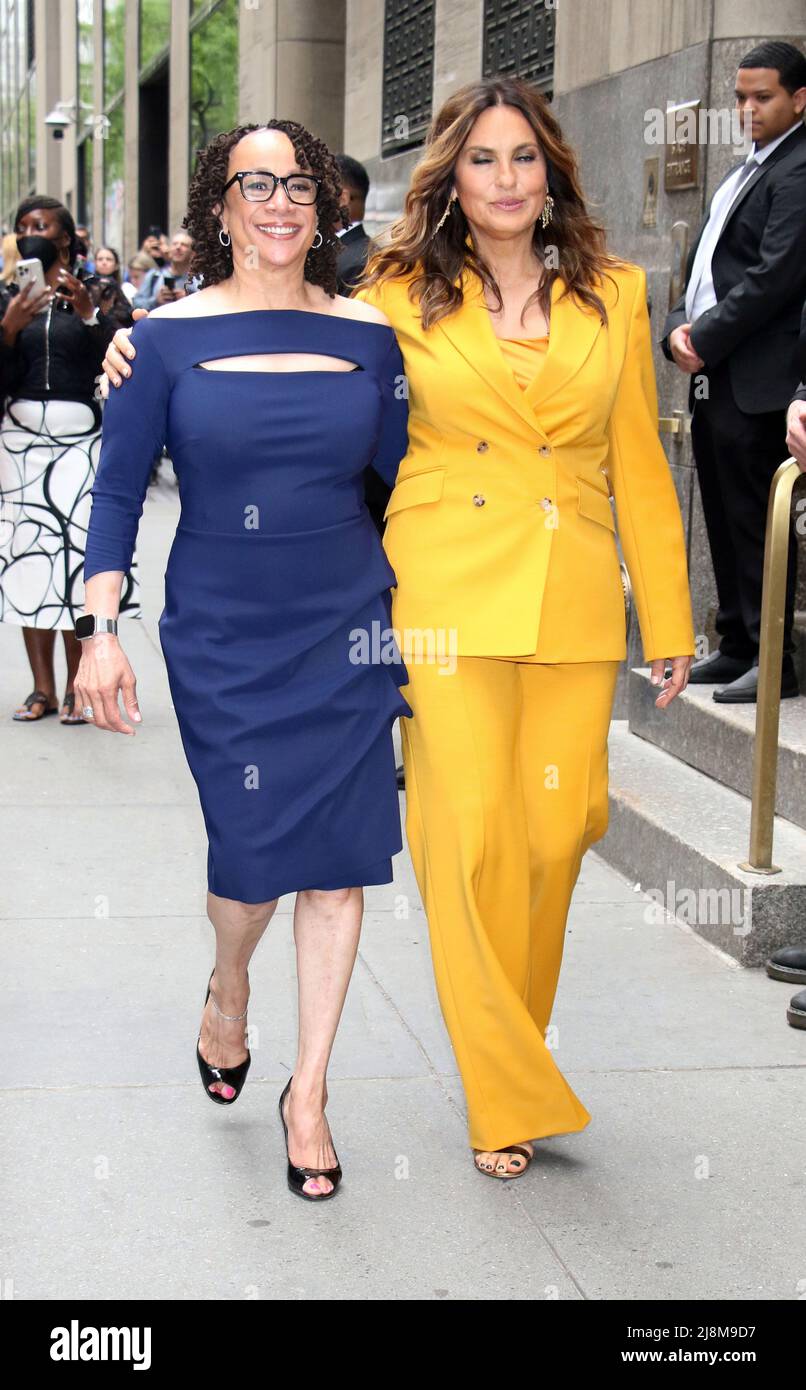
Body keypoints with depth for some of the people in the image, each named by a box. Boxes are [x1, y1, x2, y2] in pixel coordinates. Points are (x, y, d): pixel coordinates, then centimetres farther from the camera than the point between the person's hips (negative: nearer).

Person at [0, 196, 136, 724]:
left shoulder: (95, 295, 6)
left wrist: (90, 314, -20)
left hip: (81, 437, -2)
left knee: (78, 556, -9)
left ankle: (77, 687, -4)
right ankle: (43, 687, 4)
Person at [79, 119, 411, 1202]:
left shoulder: (368, 336, 3)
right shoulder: (169, 337, -2)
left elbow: (401, 486, 10)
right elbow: (117, 492, 0)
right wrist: (101, 632, -6)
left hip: (348, 627, 2)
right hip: (220, 636, -2)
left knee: (338, 857, 2)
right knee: (253, 850, -4)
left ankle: (309, 1091, 17)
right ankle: (229, 987, 33)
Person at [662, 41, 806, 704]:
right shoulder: (747, 172, 20)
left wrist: (706, 340, -14)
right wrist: (679, 327, 3)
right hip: (712, 378, 9)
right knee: (724, 521, 13)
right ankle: (736, 646, 22)